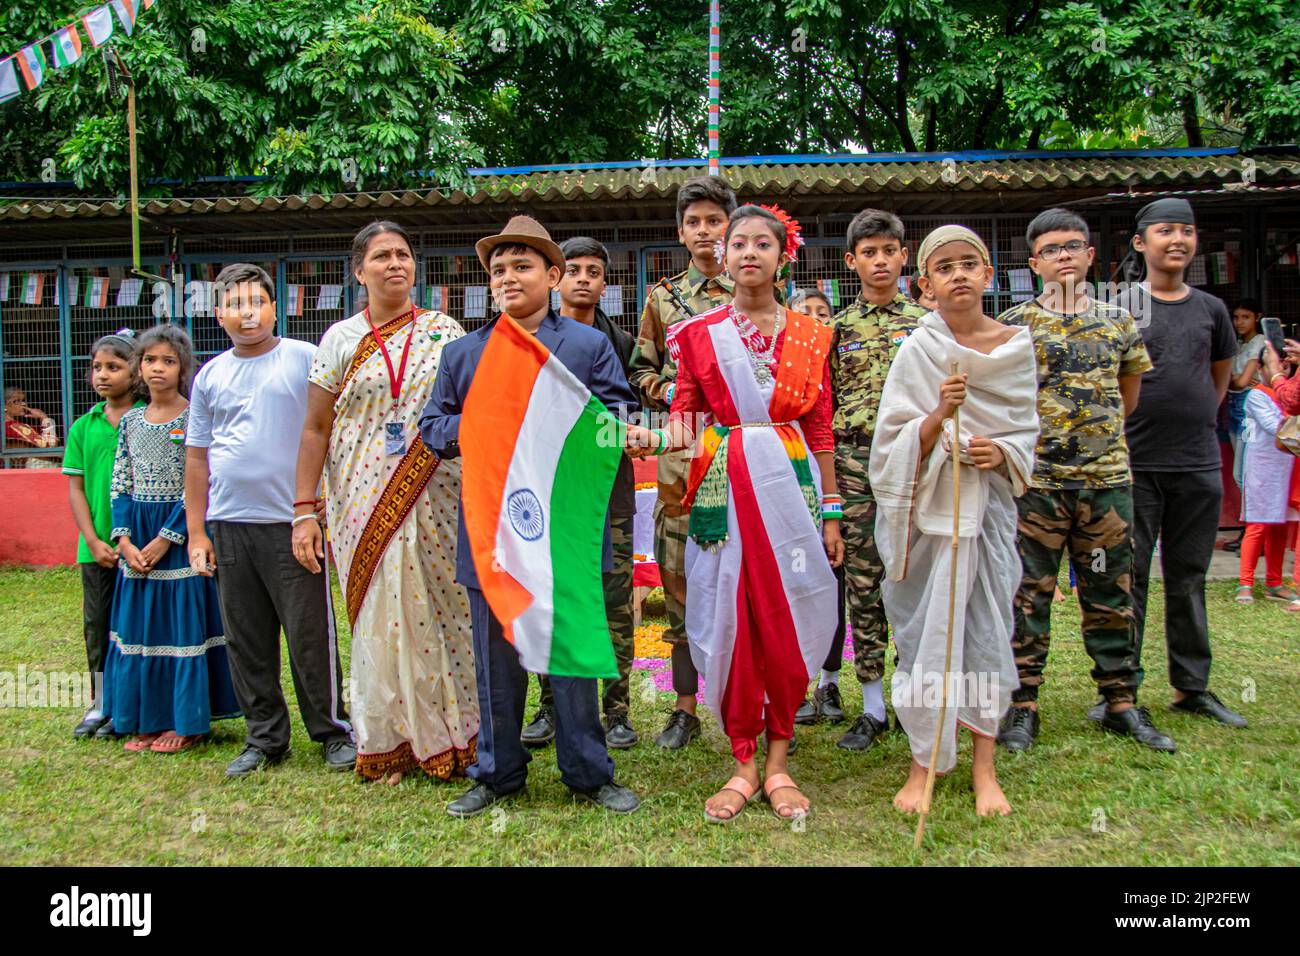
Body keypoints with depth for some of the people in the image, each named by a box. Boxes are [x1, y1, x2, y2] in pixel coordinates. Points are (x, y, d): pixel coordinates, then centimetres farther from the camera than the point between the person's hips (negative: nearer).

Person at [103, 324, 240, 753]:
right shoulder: (130, 421, 9)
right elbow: (120, 485, 7)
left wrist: (166, 539, -15)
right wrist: (125, 541, -5)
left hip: (182, 532, -5)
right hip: (138, 538, 5)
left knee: (184, 621, -1)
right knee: (140, 624, 8)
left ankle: (187, 721, 10)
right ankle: (149, 720, 20)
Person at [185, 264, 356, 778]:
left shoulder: (305, 359, -1)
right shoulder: (210, 375, 12)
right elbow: (197, 456, 15)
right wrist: (196, 532, 12)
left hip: (291, 522, -4)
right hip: (229, 525, 5)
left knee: (310, 635, 1)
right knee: (246, 640, 10)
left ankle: (334, 731, 16)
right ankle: (264, 739, 23)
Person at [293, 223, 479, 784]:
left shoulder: (446, 333, 7)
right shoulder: (340, 339, 7)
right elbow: (315, 429, 6)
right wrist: (304, 511, 0)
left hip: (437, 501, 0)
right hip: (362, 504, 0)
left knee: (441, 611, 2)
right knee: (379, 620, 3)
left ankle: (454, 735, 16)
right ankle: (387, 744, 16)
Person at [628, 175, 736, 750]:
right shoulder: (662, 299, 15)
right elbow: (640, 371, 17)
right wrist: (668, 390, -2)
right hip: (682, 452, 2)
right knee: (682, 575, 4)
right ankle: (686, 708, 15)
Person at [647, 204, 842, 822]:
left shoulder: (810, 336, 9)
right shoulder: (698, 333, 9)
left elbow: (821, 429, 8)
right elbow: (683, 410, 9)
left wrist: (830, 511, 6)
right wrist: (673, 436, -14)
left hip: (790, 484, 0)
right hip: (722, 488, 0)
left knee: (788, 621, 0)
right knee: (729, 620, 0)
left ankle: (779, 759, 15)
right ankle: (744, 762, 13)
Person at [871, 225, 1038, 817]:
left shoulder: (1017, 346, 4)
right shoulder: (918, 351, -3)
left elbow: (1028, 427, 10)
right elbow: (895, 444, -6)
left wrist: (1003, 451, -10)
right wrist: (938, 414, -23)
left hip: (990, 501, 2)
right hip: (930, 505, -2)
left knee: (989, 628, 5)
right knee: (928, 631, 2)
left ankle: (984, 766, 19)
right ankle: (924, 763, 17)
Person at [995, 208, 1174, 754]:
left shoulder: (1119, 322, 9)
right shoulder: (1014, 324, -1)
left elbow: (1128, 397, 18)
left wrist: (1095, 435, 11)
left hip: (1107, 478, 3)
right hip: (1035, 479, -3)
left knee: (1111, 594, 11)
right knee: (1028, 595, 2)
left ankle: (1121, 703, 22)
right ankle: (1023, 706, 11)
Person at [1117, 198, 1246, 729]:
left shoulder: (1211, 309, 11)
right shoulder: (1119, 307, -1)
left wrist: (1197, 421, 15)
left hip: (1199, 466, 4)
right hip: (1134, 465, -4)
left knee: (1188, 580, 12)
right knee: (1127, 580, 0)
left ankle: (1191, 688, 23)